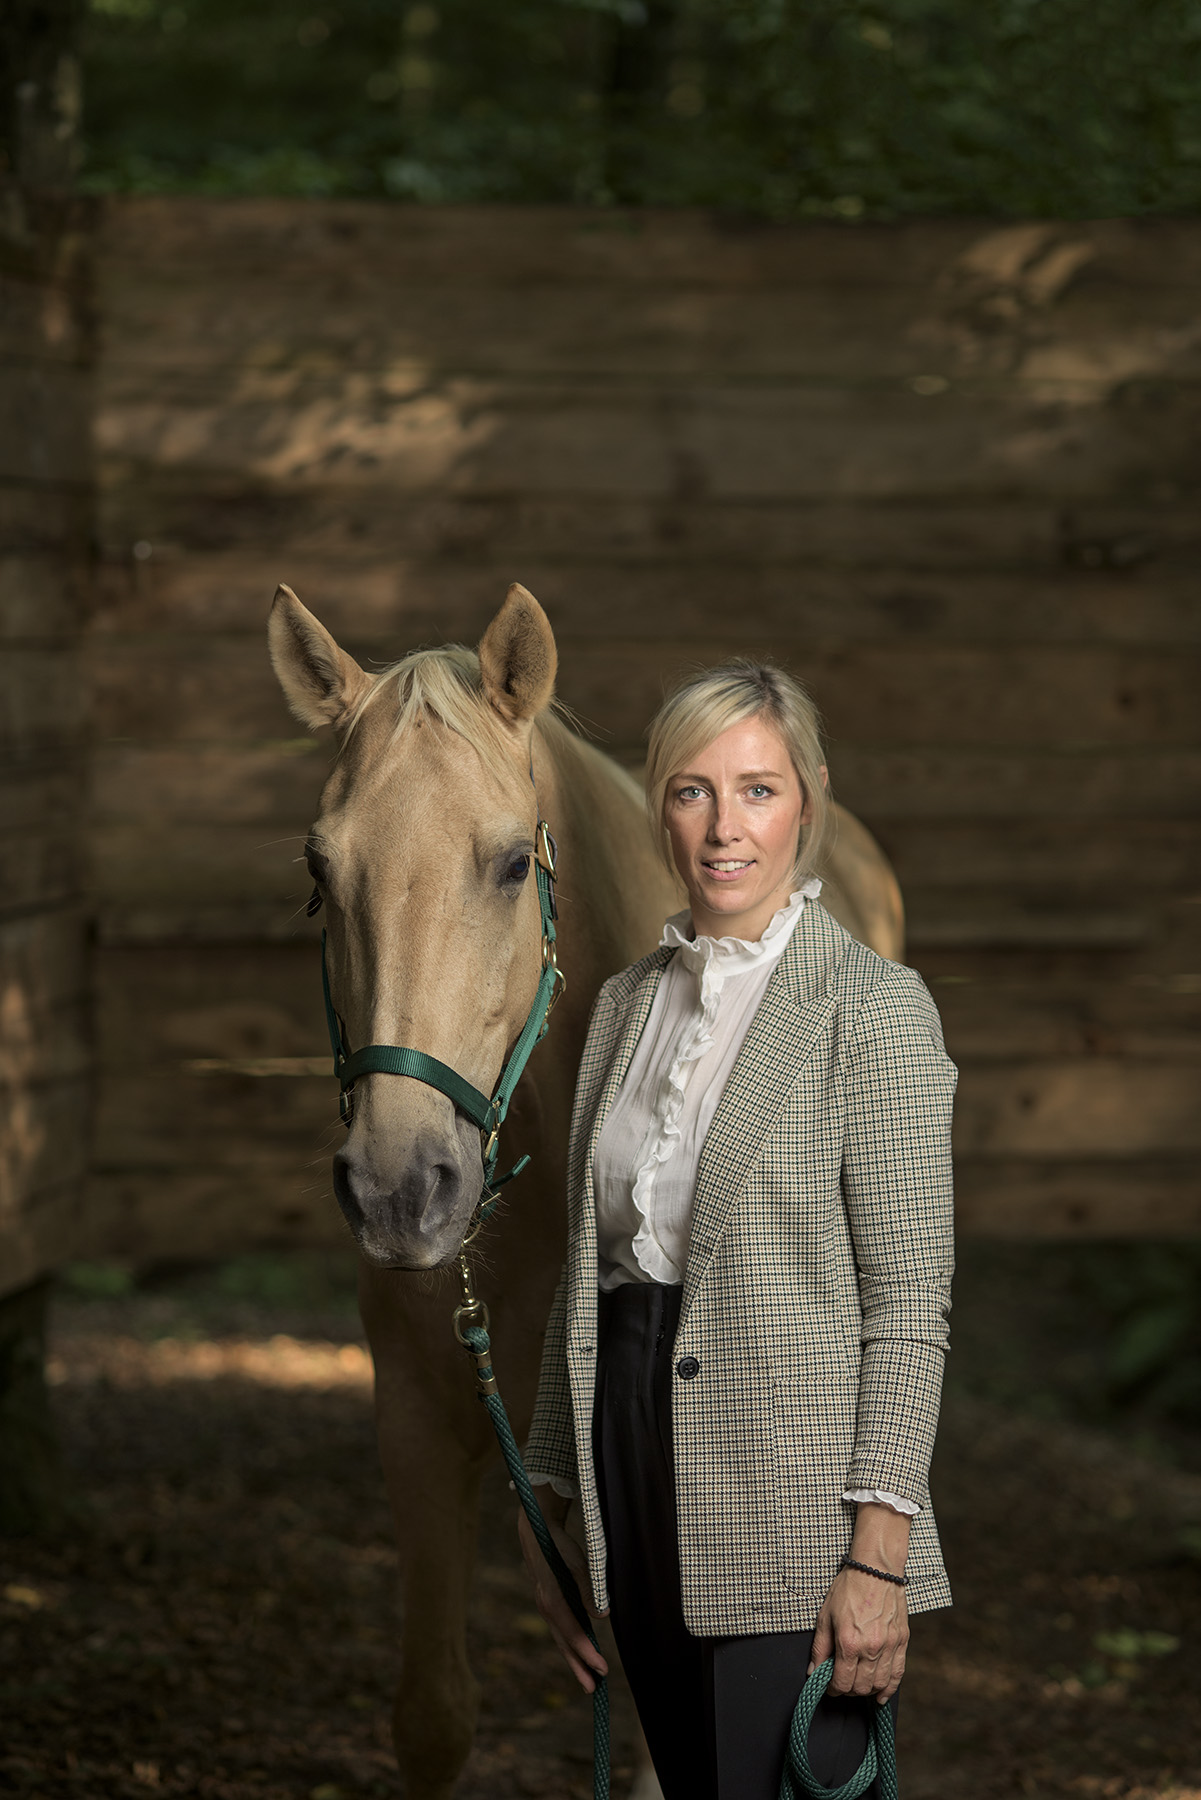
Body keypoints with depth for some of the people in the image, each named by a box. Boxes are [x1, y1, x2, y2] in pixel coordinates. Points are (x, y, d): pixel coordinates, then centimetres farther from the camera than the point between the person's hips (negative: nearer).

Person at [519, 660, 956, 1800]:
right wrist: (556, 1511, 14)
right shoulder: (627, 1003, 13)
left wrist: (878, 1552, -17)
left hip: (792, 1493, -6)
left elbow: (908, 1304, -11)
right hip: (636, 1473, 6)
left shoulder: (872, 1007, -7)